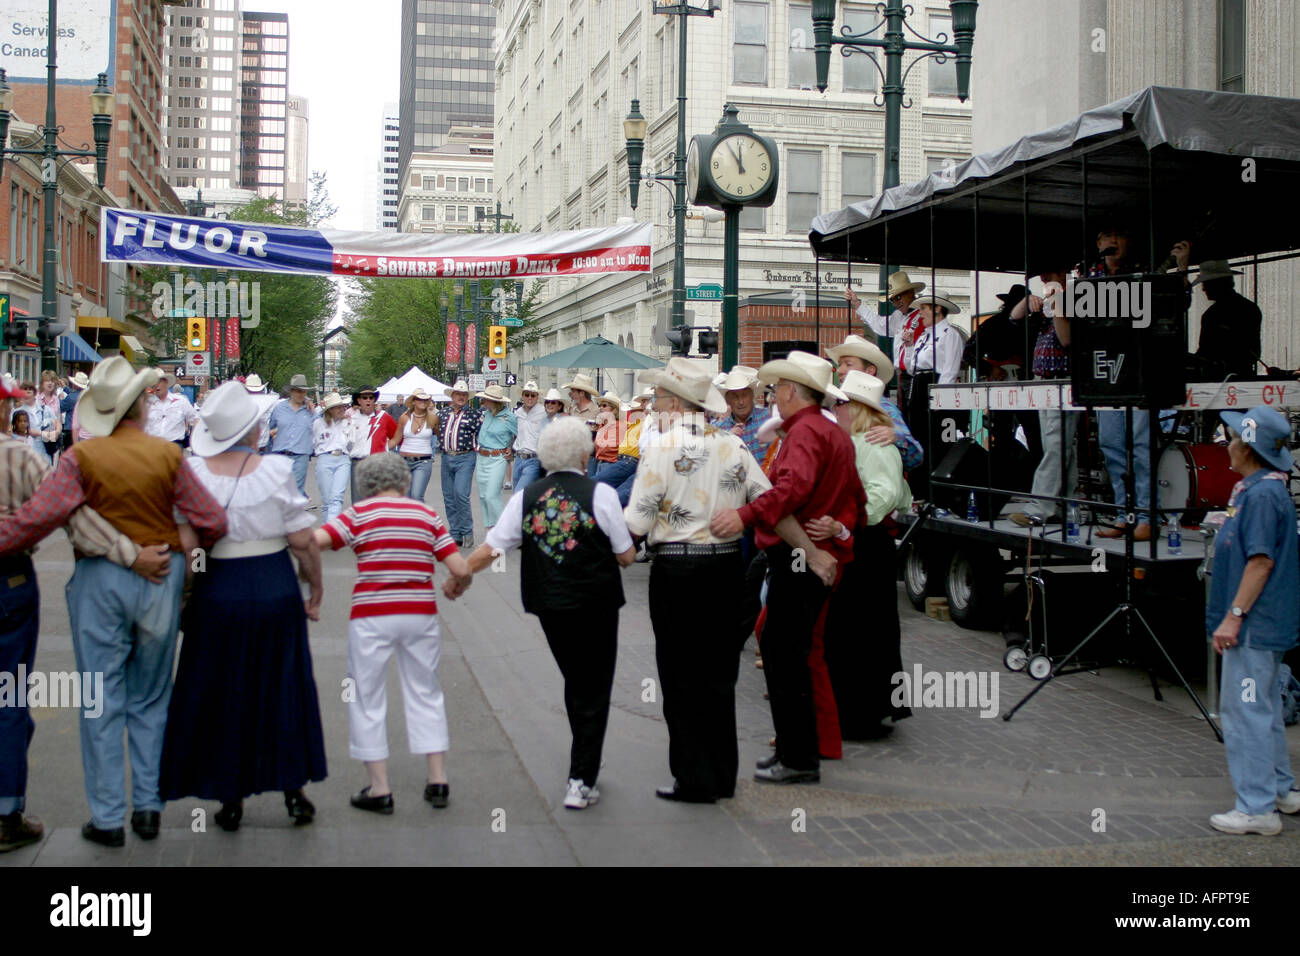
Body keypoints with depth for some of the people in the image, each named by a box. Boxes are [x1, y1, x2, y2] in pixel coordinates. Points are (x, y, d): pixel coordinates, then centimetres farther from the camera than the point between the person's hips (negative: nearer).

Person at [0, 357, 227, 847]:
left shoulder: (82, 457, -8)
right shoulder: (167, 454, -3)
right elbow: (212, 522, -3)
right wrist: (182, 546, 16)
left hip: (100, 580, -2)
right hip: (161, 578, 2)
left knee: (102, 702, 7)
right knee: (150, 700, 15)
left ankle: (108, 818, 11)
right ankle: (148, 807, 18)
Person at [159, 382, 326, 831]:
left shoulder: (192, 473, -8)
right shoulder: (275, 470, -11)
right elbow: (303, 541, -9)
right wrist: (315, 589, 4)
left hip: (215, 591, 1)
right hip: (275, 589, -1)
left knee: (219, 695, 13)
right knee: (283, 690, 14)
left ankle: (230, 801, 19)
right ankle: (294, 791, 19)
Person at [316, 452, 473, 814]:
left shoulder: (359, 513, -2)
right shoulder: (427, 515, 5)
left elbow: (317, 539, -16)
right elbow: (460, 569, 0)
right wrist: (458, 586, 21)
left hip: (372, 617, -3)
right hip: (420, 613, 3)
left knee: (368, 699, 10)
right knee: (425, 693, 17)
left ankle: (379, 788, 11)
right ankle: (438, 780, 18)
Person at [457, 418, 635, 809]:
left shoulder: (526, 497, 1)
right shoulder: (599, 494, -8)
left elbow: (490, 548, -1)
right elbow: (626, 556, -5)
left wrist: (456, 578, 13)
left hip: (549, 607, 4)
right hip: (595, 606, -4)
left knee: (575, 684, 22)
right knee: (594, 691, 3)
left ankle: (586, 762, 35)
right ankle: (581, 782, -1)